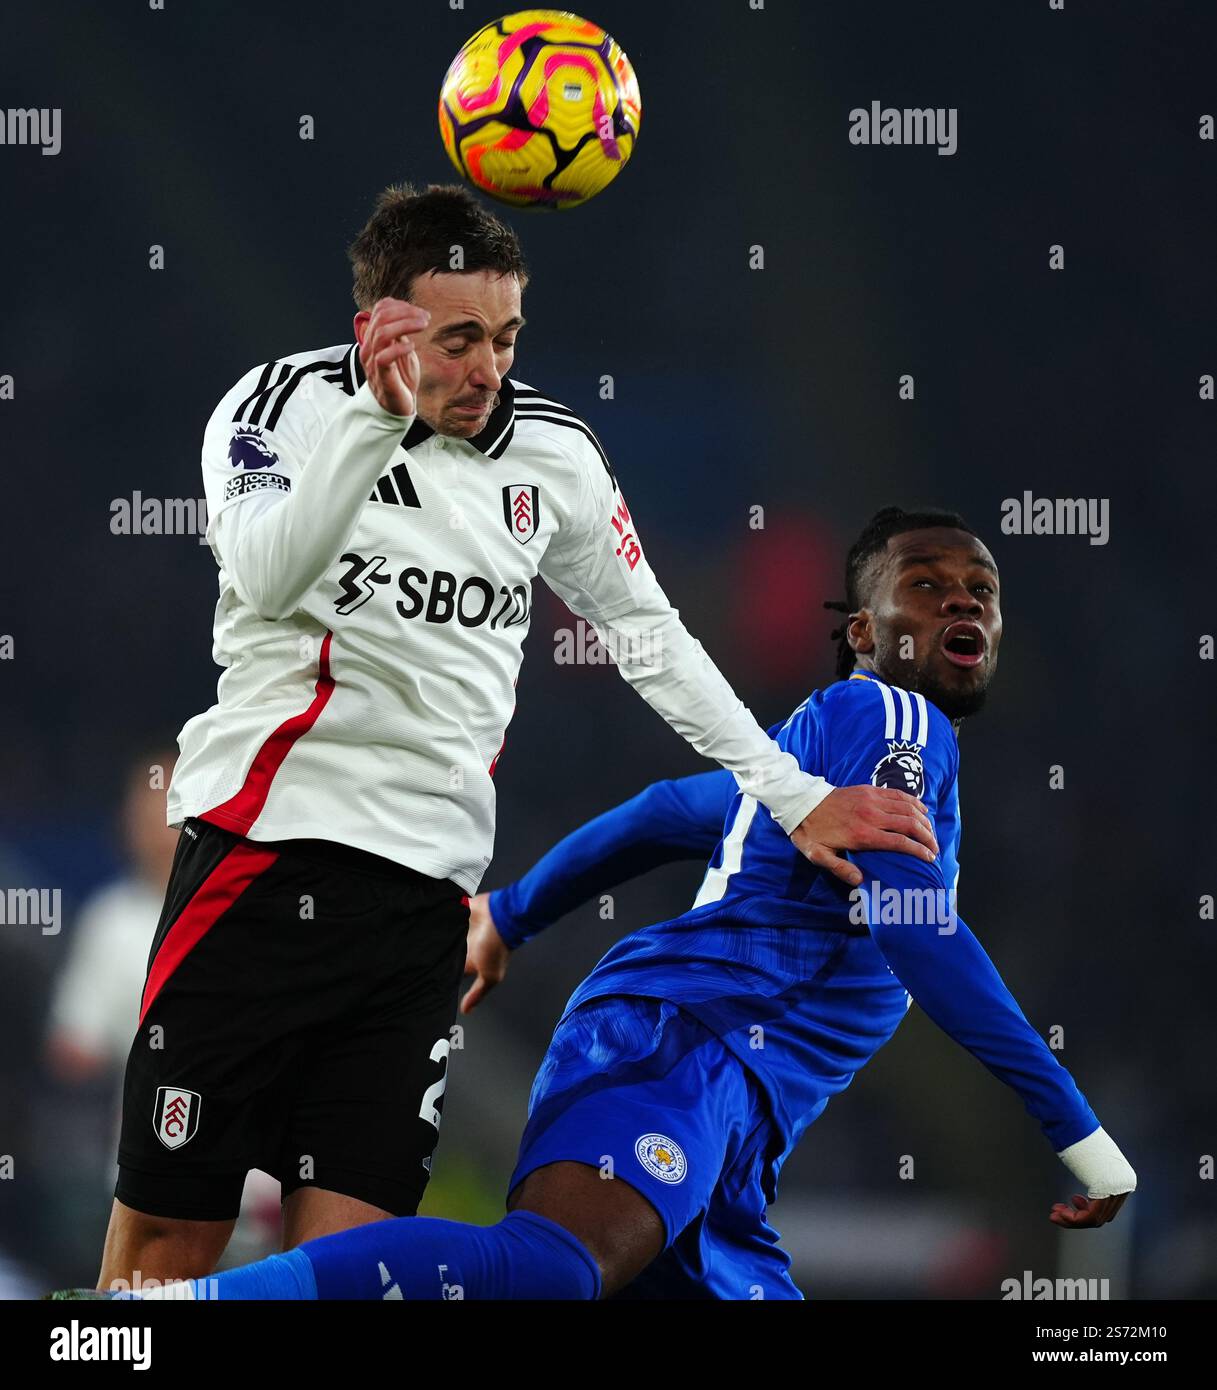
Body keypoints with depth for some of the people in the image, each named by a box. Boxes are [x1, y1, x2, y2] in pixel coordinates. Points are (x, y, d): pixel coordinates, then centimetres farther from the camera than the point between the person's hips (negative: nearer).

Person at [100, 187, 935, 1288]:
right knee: (172, 1238, -6)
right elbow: (266, 578, -21)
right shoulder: (289, 402, -3)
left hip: (427, 889, 4)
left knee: (345, 1248, -7)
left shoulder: (553, 452, 10)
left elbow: (649, 637, 21)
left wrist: (796, 796, 18)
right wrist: (381, 414, -34)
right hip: (265, 849, -3)